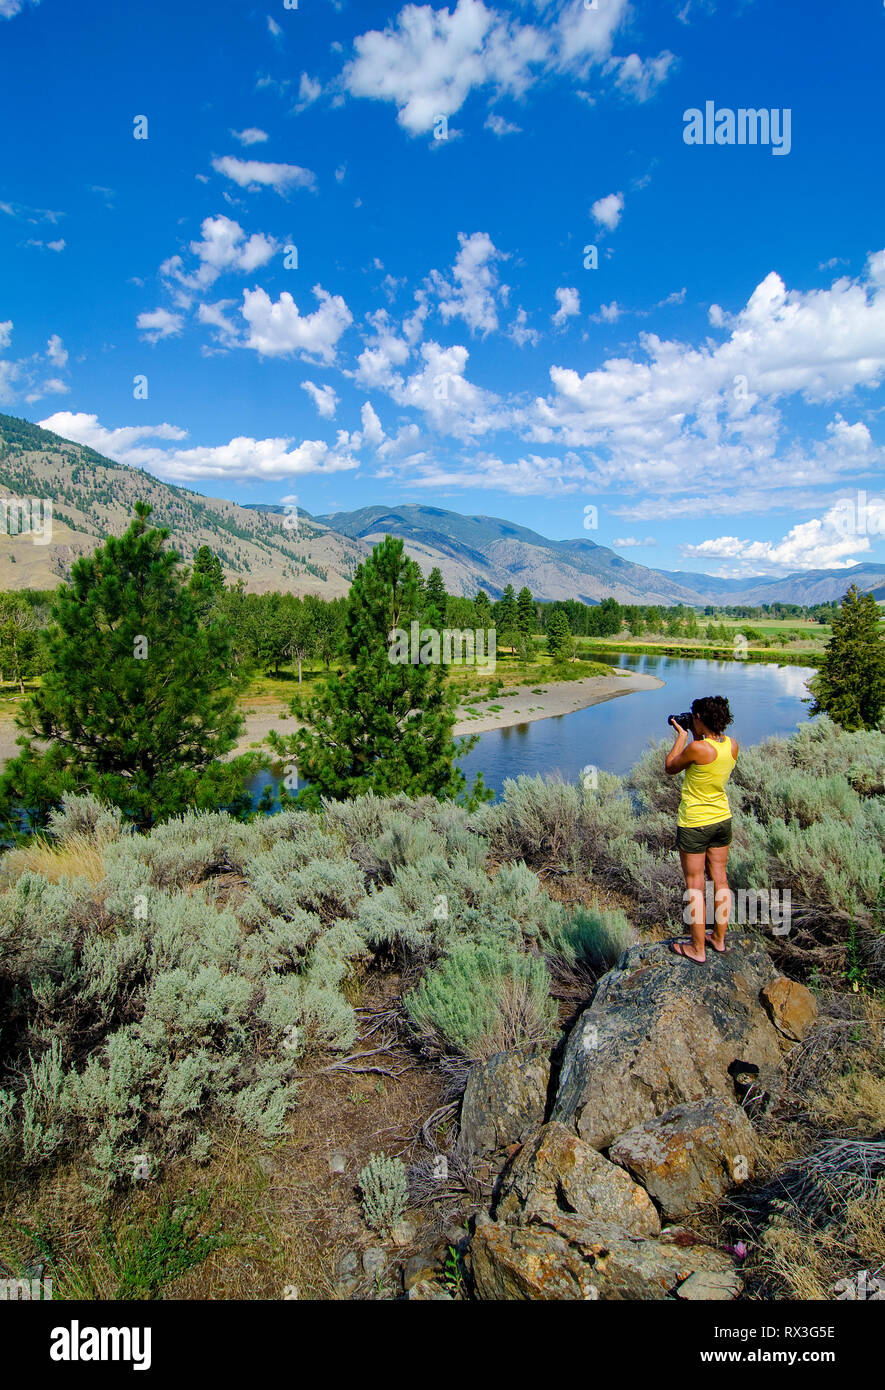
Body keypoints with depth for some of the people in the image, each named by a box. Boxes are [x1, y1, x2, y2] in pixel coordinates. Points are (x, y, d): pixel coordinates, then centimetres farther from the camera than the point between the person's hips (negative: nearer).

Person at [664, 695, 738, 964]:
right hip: (722, 818, 7)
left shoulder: (697, 748, -26)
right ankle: (719, 939, 30)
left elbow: (670, 768, -9)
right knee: (719, 878, 17)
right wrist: (699, 738, 11)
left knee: (694, 885, 4)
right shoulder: (732, 745, -5)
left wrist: (682, 736, -1)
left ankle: (697, 949, 14)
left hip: (694, 824, -7)